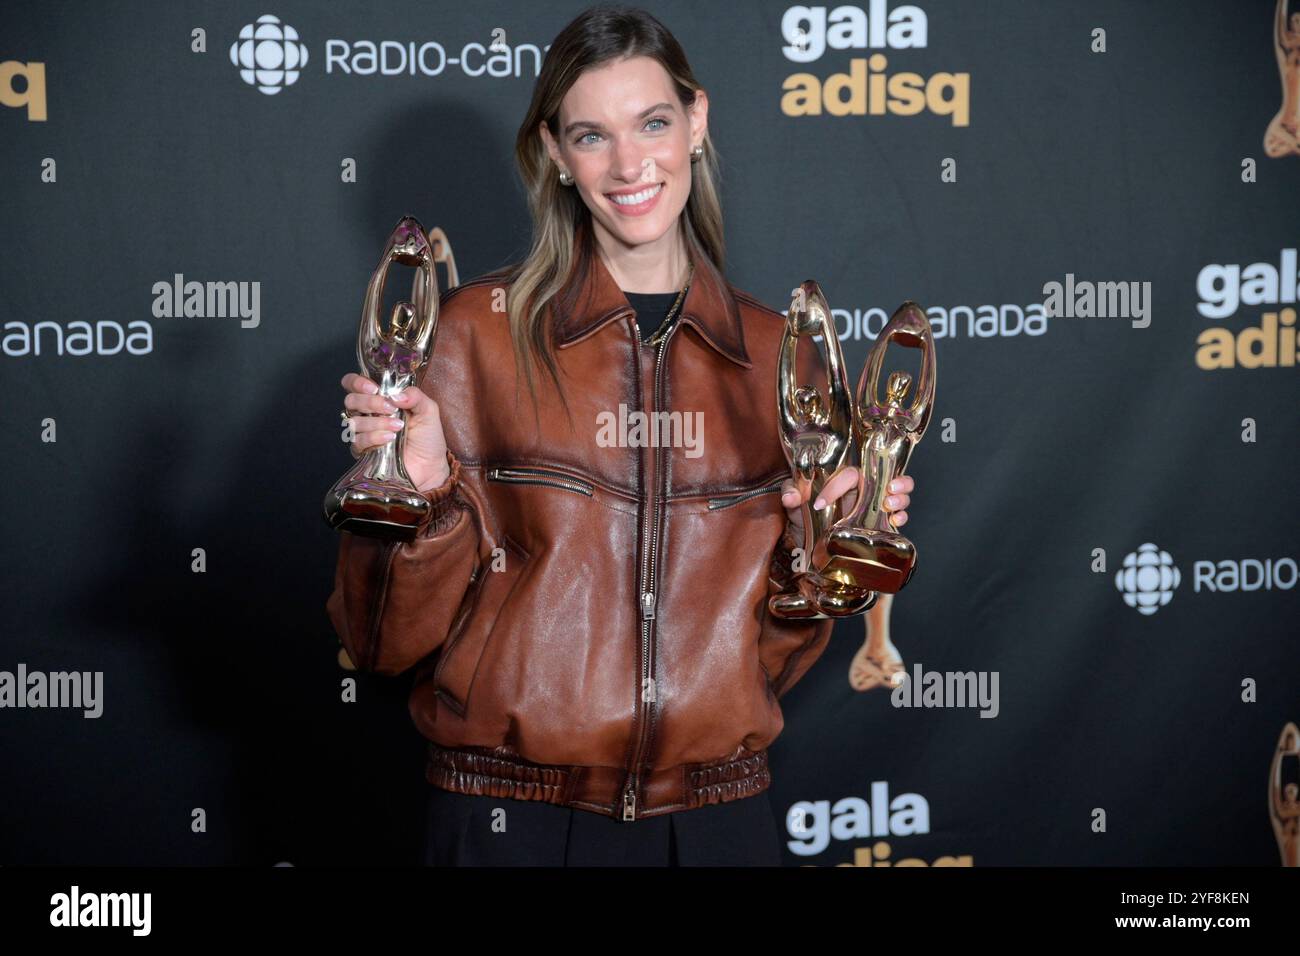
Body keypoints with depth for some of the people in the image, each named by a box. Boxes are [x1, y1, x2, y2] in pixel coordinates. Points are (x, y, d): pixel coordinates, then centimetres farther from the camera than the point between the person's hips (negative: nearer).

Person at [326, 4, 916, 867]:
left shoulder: (774, 355, 3)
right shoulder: (479, 332, -6)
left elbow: (773, 649, 10)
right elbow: (397, 637, -5)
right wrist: (424, 495, -21)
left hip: (715, 819, 3)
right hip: (514, 818, -2)